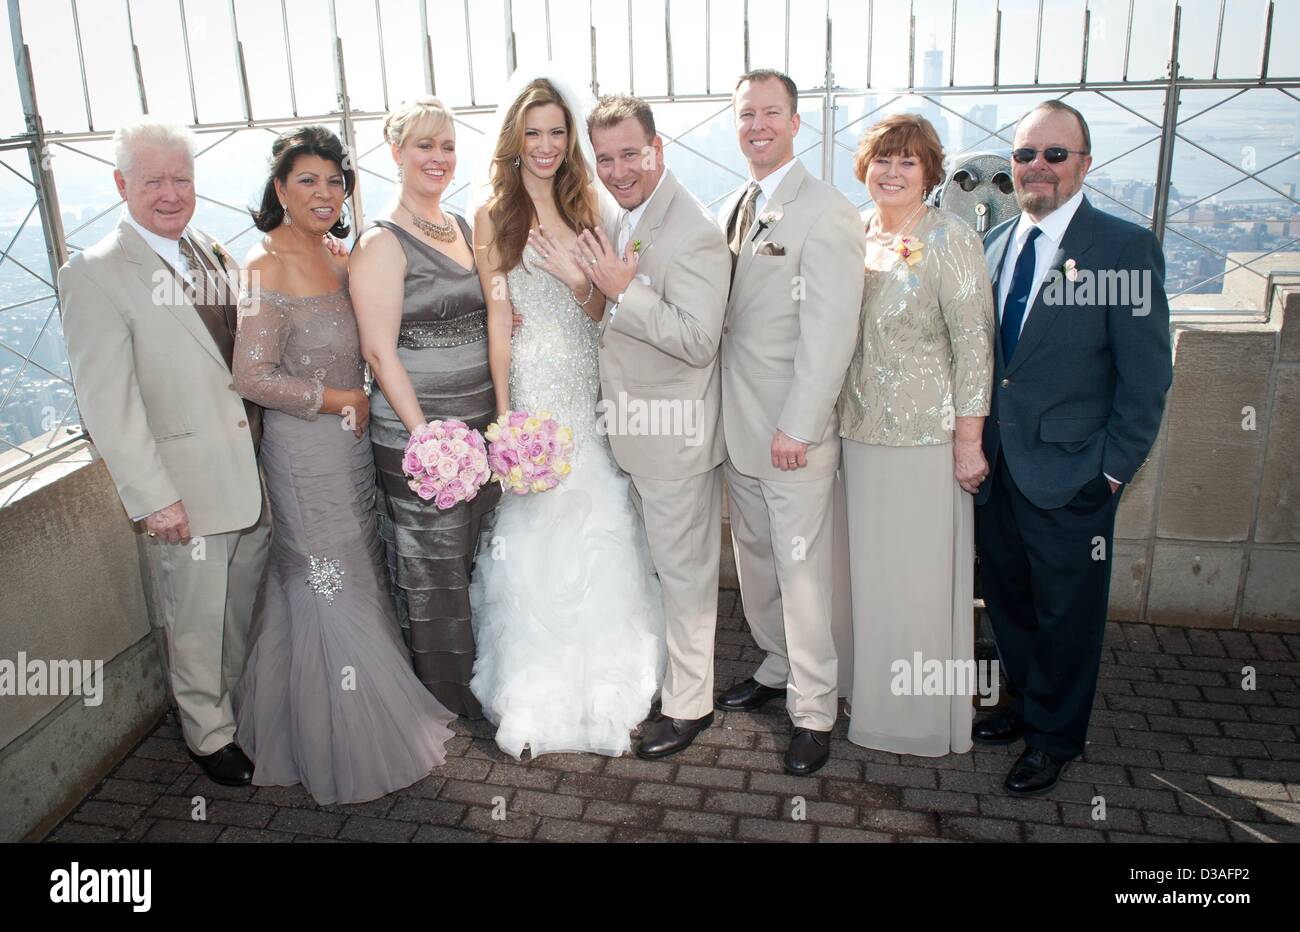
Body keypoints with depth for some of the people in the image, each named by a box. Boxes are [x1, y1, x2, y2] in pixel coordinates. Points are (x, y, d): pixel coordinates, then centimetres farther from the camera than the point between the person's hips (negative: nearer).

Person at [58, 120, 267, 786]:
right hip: (184, 492, -6)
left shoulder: (212, 253, 8)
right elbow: (106, 402, -16)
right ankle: (209, 735, 32)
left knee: (246, 611, 21)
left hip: (252, 477, 6)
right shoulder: (93, 275, -12)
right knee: (195, 625, 10)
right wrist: (151, 497, -17)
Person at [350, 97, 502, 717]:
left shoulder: (465, 228, 12)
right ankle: (447, 703, 25)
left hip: (483, 428, 7)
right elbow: (380, 352, -14)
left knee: (484, 565, 15)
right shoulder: (382, 243, -9)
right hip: (416, 440, -6)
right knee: (432, 575, 6)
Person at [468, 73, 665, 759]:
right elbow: (498, 317, -5)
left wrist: (576, 277, -11)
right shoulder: (493, 217, -2)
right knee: (537, 534, 2)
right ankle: (541, 694, 18)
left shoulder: (583, 210, 11)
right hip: (534, 387, -4)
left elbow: (600, 311, 9)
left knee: (597, 533, 7)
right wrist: (504, 411, -9)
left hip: (589, 387, 4)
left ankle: (602, 681, 25)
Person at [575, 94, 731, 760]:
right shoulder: (624, 217, 8)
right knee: (659, 562, 22)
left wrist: (623, 288, -28)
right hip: (636, 428, 9)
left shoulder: (694, 234, -22)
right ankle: (667, 663, 41)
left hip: (675, 436, -9)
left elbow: (697, 340, -28)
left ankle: (689, 704, 21)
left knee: (683, 570, 5)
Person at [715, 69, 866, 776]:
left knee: (802, 572, 2)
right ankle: (776, 670, 37)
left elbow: (829, 333, -17)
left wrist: (797, 428, -18)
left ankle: (813, 712, 17)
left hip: (794, 434, -7)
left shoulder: (826, 213, -13)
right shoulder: (732, 209, 13)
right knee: (755, 560, 18)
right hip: (738, 426, 8)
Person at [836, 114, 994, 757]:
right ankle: (875, 700, 34)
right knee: (871, 572, 16)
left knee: (923, 577, 5)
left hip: (926, 438, -5)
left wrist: (968, 441, -14)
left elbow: (974, 343, -12)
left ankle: (928, 717, 25)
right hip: (860, 433, 6)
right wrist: (838, 417, 13)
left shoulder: (948, 237, -10)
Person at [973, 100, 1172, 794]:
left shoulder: (1126, 248, -9)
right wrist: (976, 444, 6)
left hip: (1070, 476, -5)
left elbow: (1146, 373, -9)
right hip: (996, 469, 5)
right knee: (1007, 599, 18)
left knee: (1066, 614, 10)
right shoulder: (993, 244, 7)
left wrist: (1114, 470, -11)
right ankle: (1024, 703, 41)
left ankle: (1054, 737, 30)